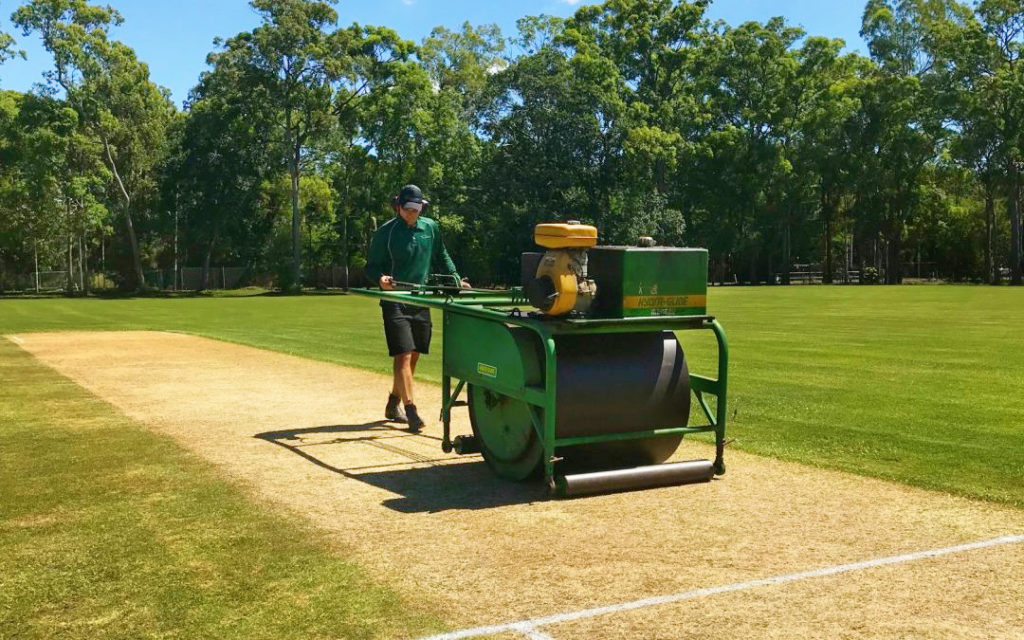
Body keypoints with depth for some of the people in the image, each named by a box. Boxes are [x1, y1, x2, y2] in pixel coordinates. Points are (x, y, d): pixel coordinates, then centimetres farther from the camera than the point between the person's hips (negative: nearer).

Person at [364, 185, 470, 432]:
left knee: (414, 355, 11)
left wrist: (456, 279, 12)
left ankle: (393, 405, 26)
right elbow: (371, 266, -3)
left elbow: (442, 258, 21)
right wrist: (381, 278, -23)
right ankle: (411, 411, -15)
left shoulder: (431, 228, 8)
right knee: (403, 355, -14)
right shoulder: (386, 232, -6)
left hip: (421, 301, 5)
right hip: (395, 301, -5)